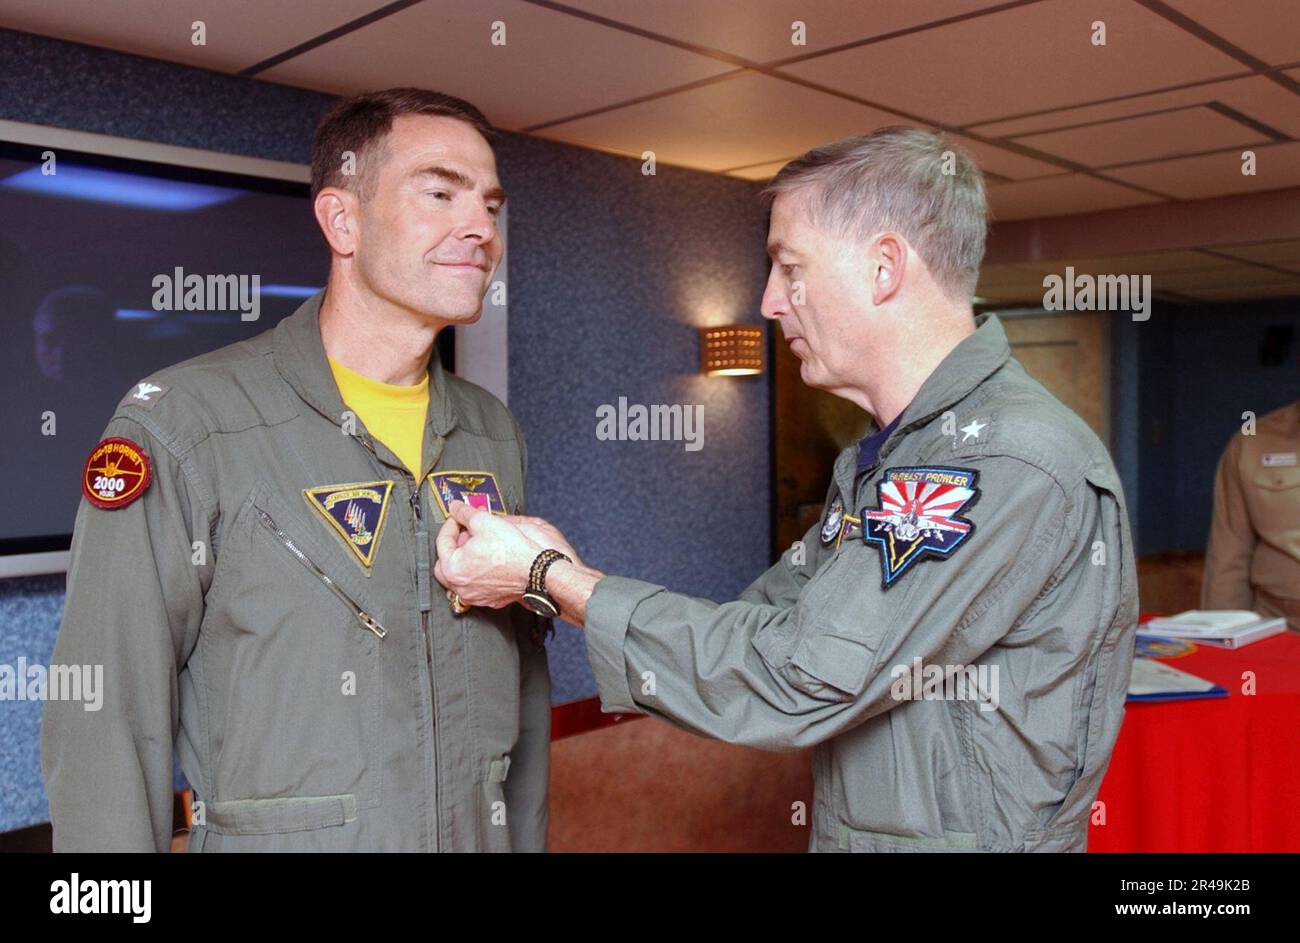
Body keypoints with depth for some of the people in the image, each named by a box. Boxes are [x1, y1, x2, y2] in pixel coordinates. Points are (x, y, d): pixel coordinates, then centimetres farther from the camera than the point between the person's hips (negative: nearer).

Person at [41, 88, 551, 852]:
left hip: (483, 832, 5)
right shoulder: (181, 426, -16)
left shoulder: (496, 434, 1)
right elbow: (105, 728, -15)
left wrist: (530, 839, 8)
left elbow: (525, 681, 7)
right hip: (276, 834, -4)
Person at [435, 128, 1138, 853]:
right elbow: (765, 625, 7)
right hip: (845, 830, 7)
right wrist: (566, 575, -5)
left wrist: (551, 579, -18)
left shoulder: (1016, 461, -23)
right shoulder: (877, 462, 8)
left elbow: (795, 681, -25)